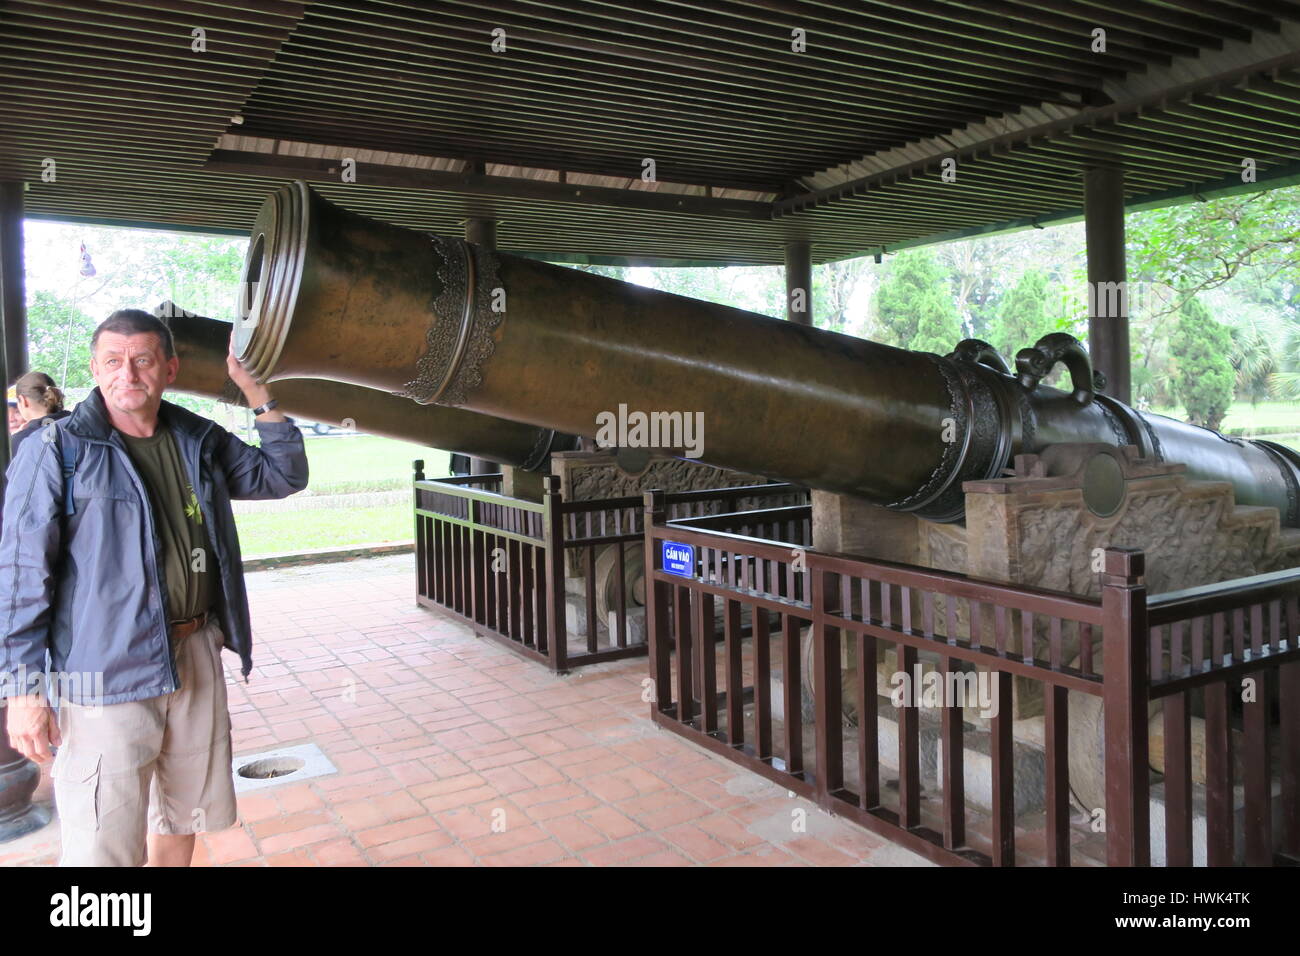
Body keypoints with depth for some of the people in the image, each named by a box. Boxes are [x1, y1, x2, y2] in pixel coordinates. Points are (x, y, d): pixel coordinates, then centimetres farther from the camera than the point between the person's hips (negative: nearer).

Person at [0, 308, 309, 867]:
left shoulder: (199, 442, 8)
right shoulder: (57, 450, -8)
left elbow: (283, 476, 13)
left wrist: (257, 393, 1)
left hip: (196, 655, 6)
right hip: (108, 672, -5)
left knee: (184, 818, 21)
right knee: (105, 845, -1)